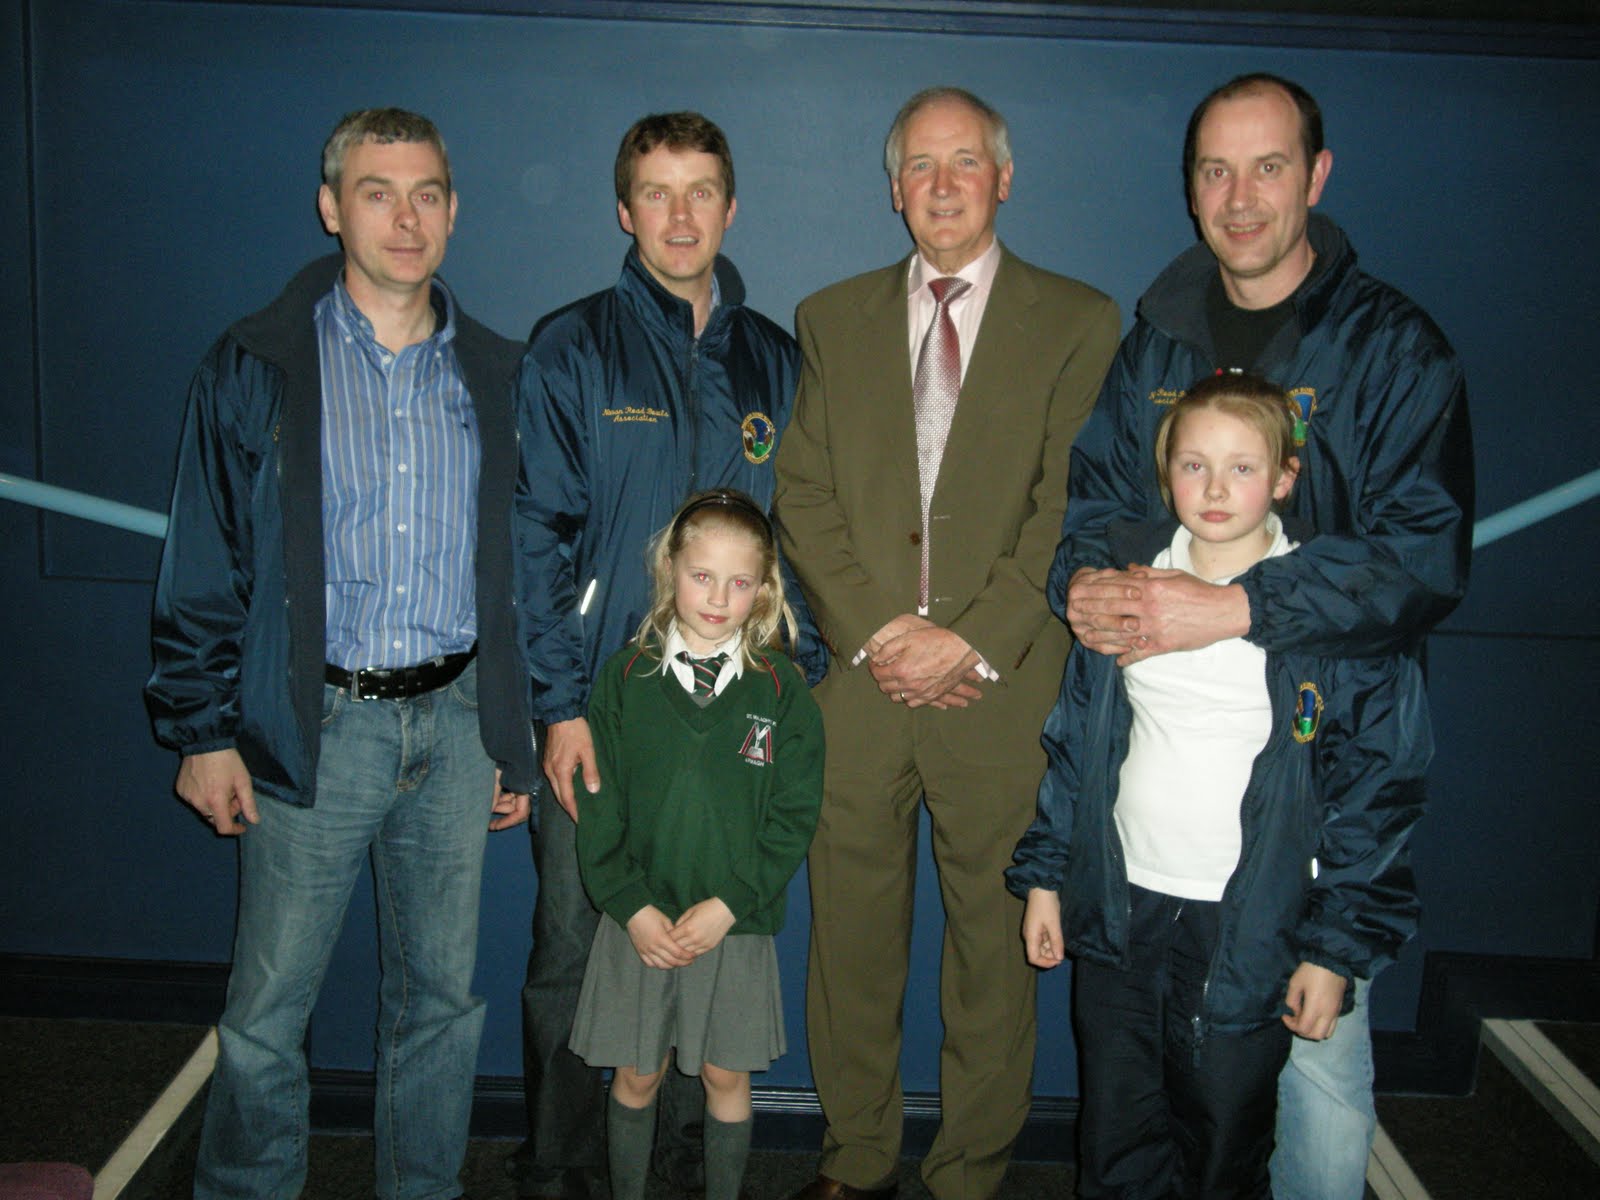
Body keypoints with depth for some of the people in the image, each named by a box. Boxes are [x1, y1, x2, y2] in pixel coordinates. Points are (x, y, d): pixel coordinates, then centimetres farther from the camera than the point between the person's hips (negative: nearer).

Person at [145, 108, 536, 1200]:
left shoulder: (493, 373, 8)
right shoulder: (255, 367, 0)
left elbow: (517, 566, 11)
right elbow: (205, 565, 1)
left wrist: (517, 736, 9)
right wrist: (204, 731, -3)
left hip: (455, 723, 3)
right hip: (313, 727, -2)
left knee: (442, 996, 13)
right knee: (267, 1014, 4)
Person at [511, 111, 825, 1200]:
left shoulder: (775, 362, 10)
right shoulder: (571, 350, 1)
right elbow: (537, 533, -4)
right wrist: (561, 703, -11)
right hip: (600, 702, -2)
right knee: (574, 947, 5)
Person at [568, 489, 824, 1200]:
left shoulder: (781, 691, -3)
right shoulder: (626, 676, -1)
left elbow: (794, 817, -4)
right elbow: (597, 806, -2)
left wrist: (728, 906, -13)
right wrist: (633, 907, -11)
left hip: (735, 922, 0)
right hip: (638, 920, 1)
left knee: (726, 1074, 10)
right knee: (636, 1074, 10)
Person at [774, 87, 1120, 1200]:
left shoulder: (1079, 322, 3)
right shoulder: (833, 318, 12)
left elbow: (1072, 508, -4)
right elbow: (804, 495, 6)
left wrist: (969, 639, -12)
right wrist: (870, 632, -6)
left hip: (1002, 690, -2)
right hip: (862, 681, 3)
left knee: (996, 943, 8)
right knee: (851, 938, 11)